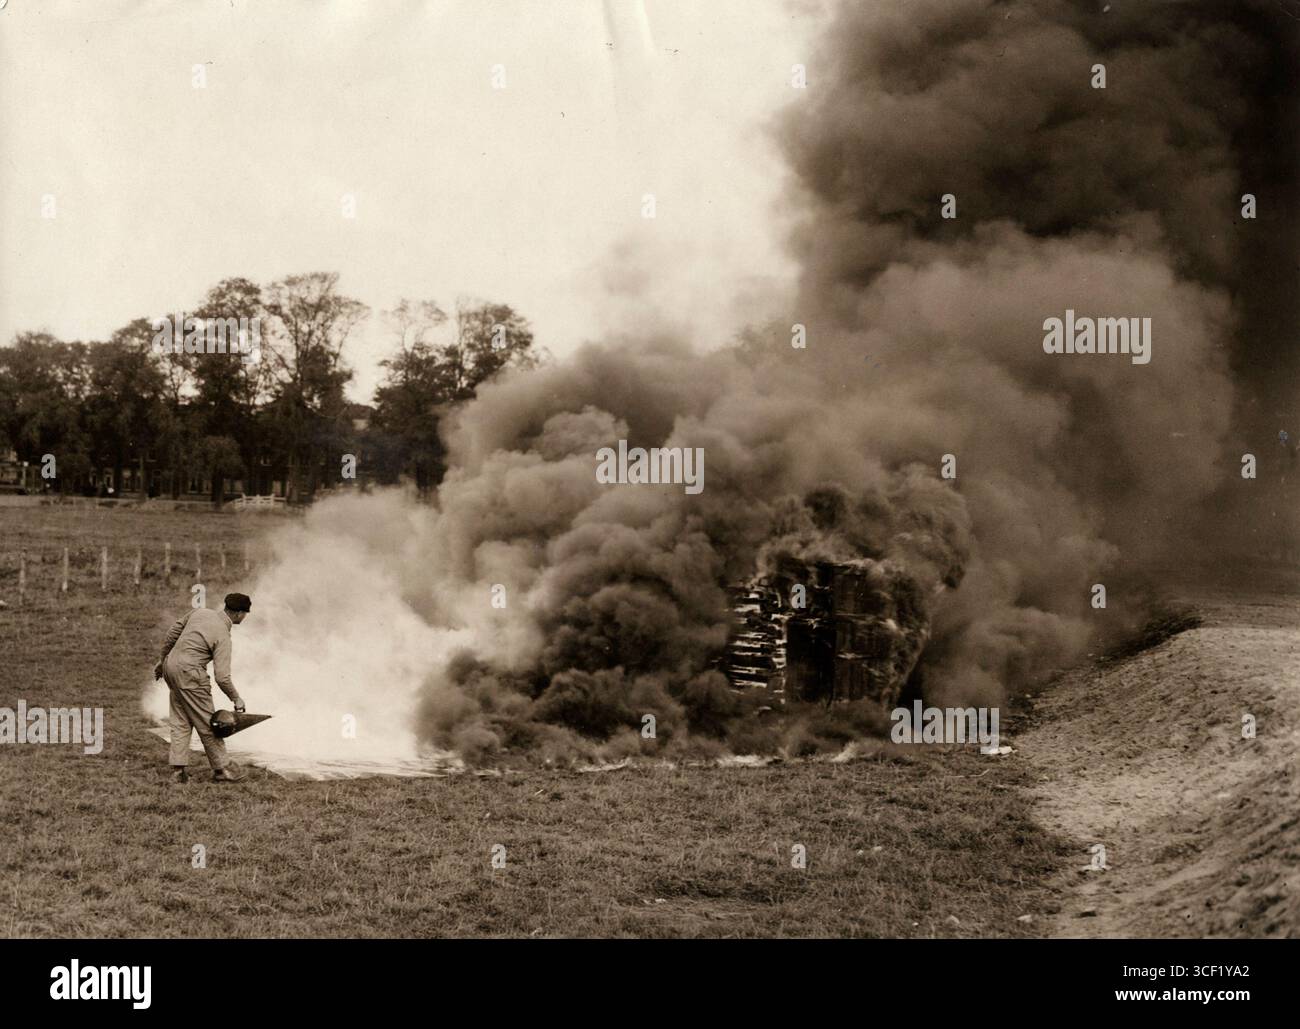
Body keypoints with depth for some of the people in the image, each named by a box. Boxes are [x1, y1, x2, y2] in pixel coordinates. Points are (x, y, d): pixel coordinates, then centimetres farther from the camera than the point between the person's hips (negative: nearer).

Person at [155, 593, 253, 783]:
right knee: (207, 723, 3)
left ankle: (178, 771, 10)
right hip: (189, 674, -8)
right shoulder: (223, 637, -15)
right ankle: (221, 769, 11)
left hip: (171, 664, 8)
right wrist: (236, 698, -3)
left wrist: (162, 660, 26)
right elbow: (222, 677, -18)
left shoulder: (200, 612, 5)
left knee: (181, 722, 12)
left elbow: (175, 630, 15)